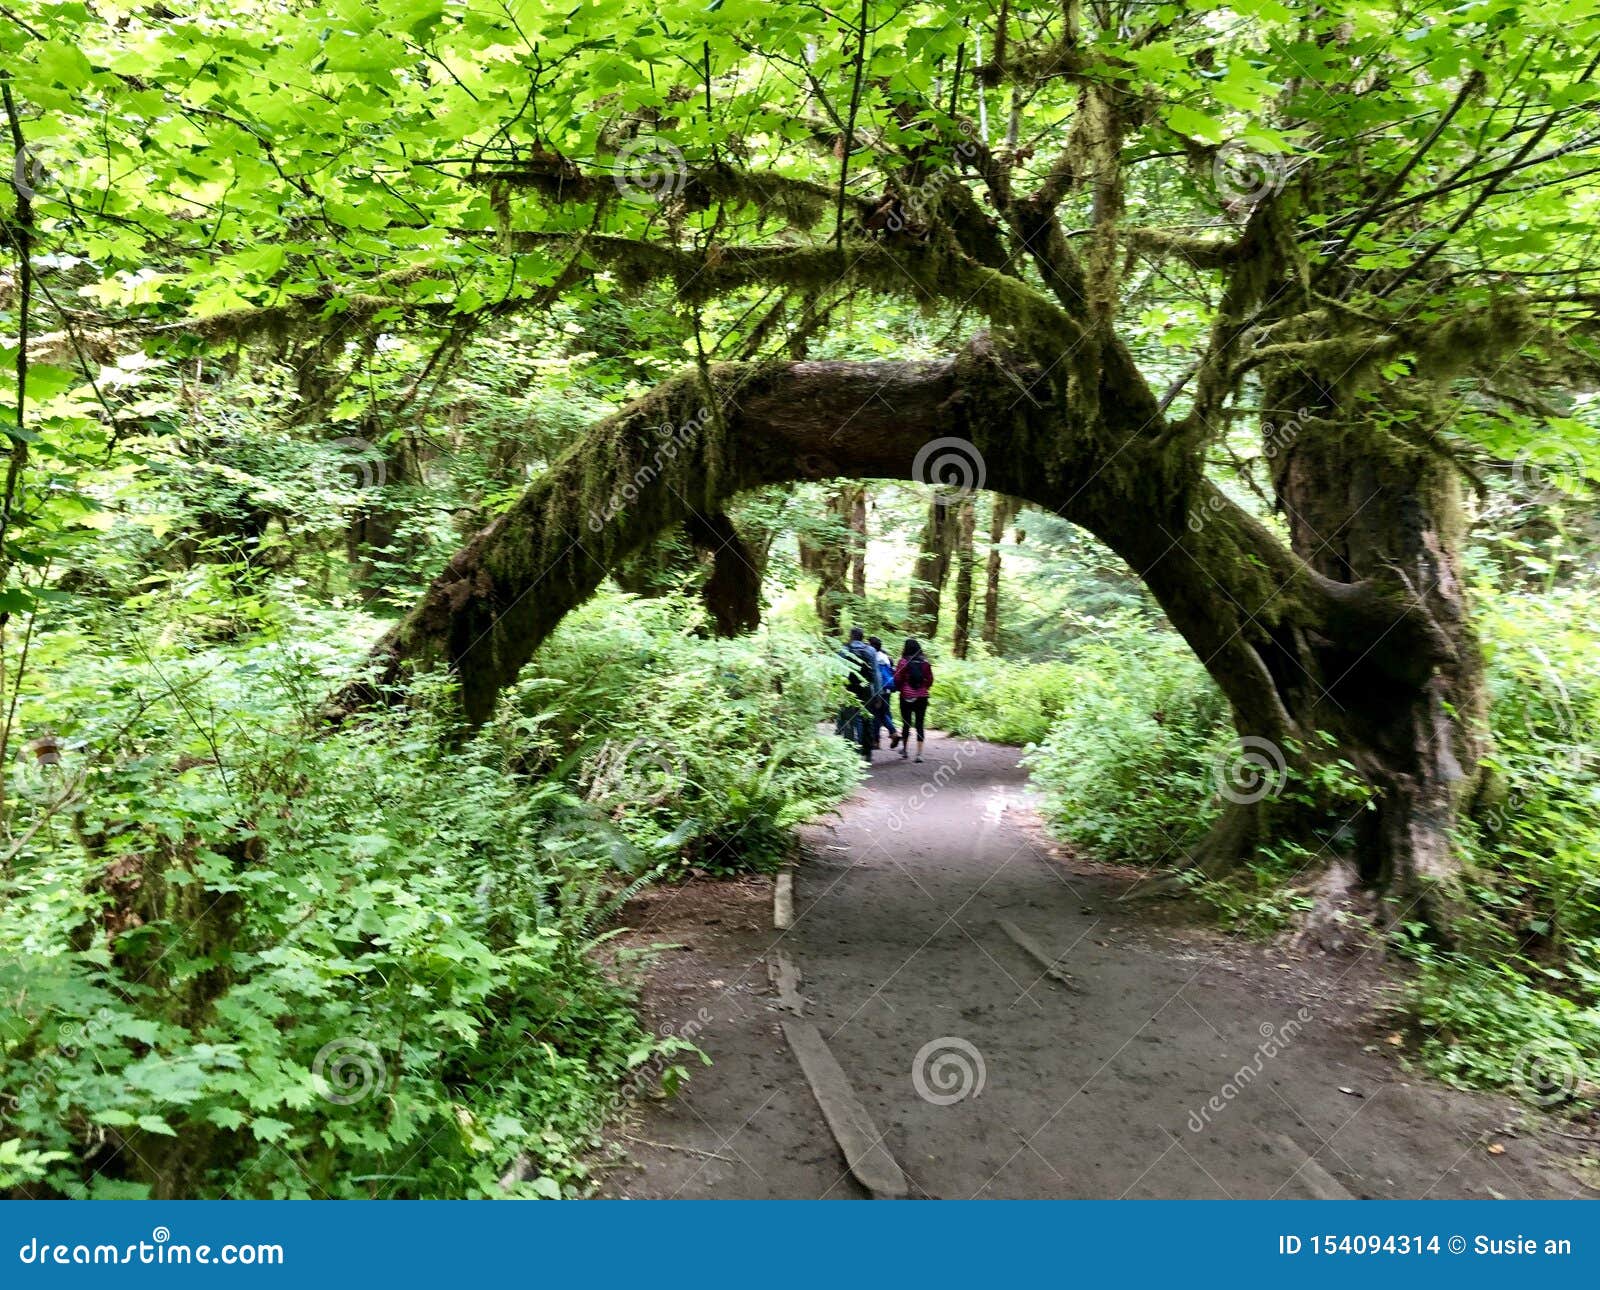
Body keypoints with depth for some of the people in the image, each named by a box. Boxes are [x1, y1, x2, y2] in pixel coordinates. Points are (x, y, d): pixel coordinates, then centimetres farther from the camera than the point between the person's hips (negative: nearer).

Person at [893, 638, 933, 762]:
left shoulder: (903, 662, -8)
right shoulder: (925, 663, 0)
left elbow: (897, 679, -5)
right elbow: (930, 680, 4)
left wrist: (900, 689, 14)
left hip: (906, 697, -2)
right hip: (922, 697, 2)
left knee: (906, 723, 12)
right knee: (919, 725, 2)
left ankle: (905, 749, 26)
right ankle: (919, 753, -3)